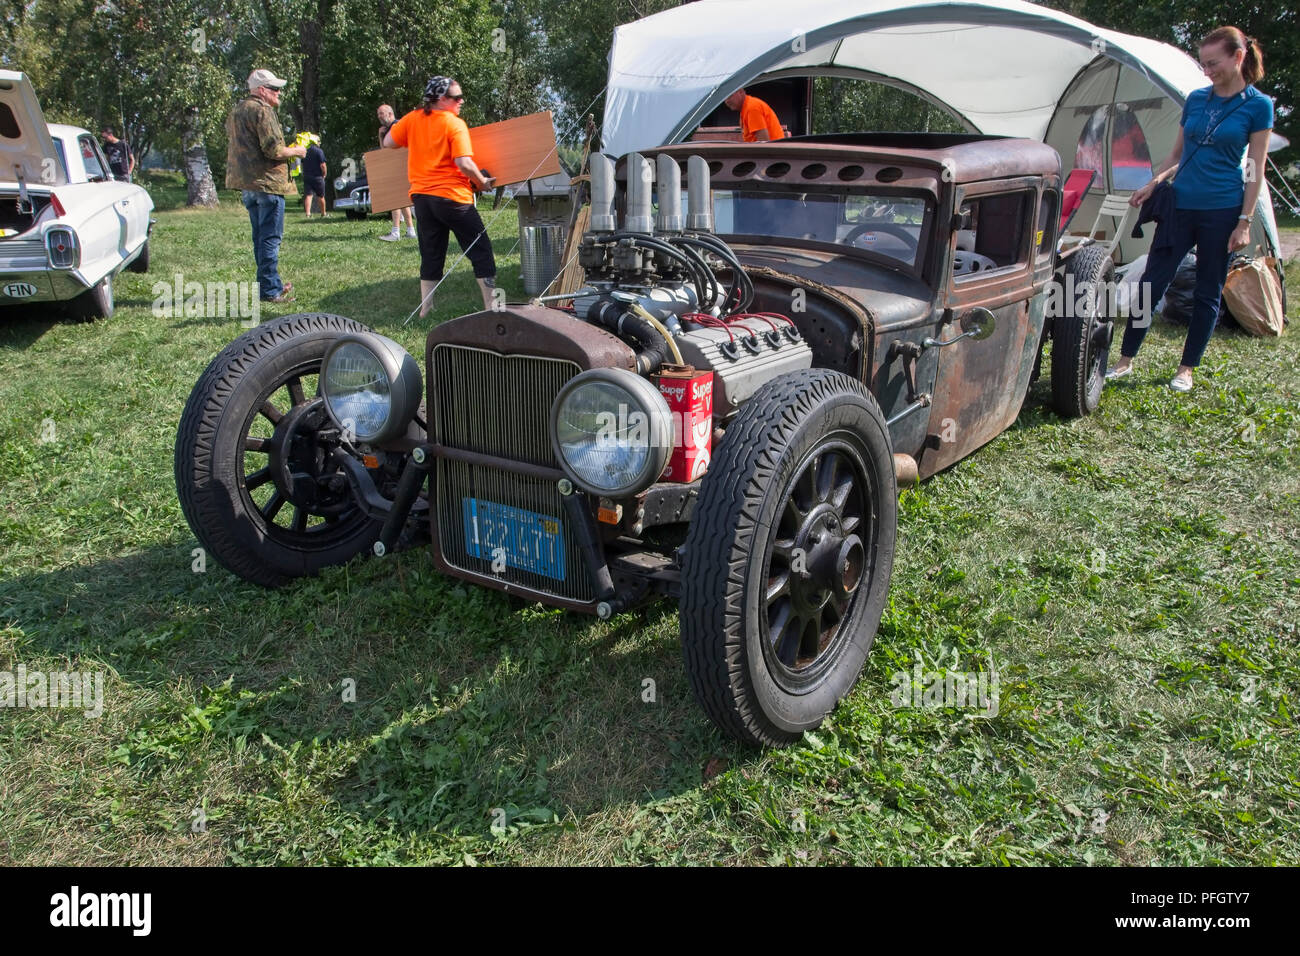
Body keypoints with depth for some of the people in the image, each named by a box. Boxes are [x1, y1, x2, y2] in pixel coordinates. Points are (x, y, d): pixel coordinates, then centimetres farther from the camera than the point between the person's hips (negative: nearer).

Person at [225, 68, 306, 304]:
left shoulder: (236, 111, 18)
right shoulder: (262, 110, -13)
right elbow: (274, 150, -20)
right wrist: (296, 151, -1)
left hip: (246, 182, 9)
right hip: (267, 181, -9)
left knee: (260, 236, 16)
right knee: (270, 237, -7)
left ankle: (267, 282, 24)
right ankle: (271, 290, -7)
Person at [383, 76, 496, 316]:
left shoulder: (412, 119, 6)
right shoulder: (454, 124, -10)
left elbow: (388, 143, 11)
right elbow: (464, 163, -19)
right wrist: (483, 182, -4)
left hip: (421, 196, 6)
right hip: (452, 197, -6)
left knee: (430, 255, 14)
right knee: (481, 250, 4)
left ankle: (425, 310, 16)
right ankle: (491, 305, 3)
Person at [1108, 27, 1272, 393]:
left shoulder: (1257, 105, -3)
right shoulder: (1196, 99, 8)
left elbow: (1255, 169, -5)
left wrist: (1245, 221, -9)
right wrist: (1153, 184, 2)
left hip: (1222, 211, -3)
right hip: (1180, 206, 4)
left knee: (1208, 294, 6)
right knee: (1151, 283, 1)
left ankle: (1186, 369, 17)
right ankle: (1125, 361, 10)